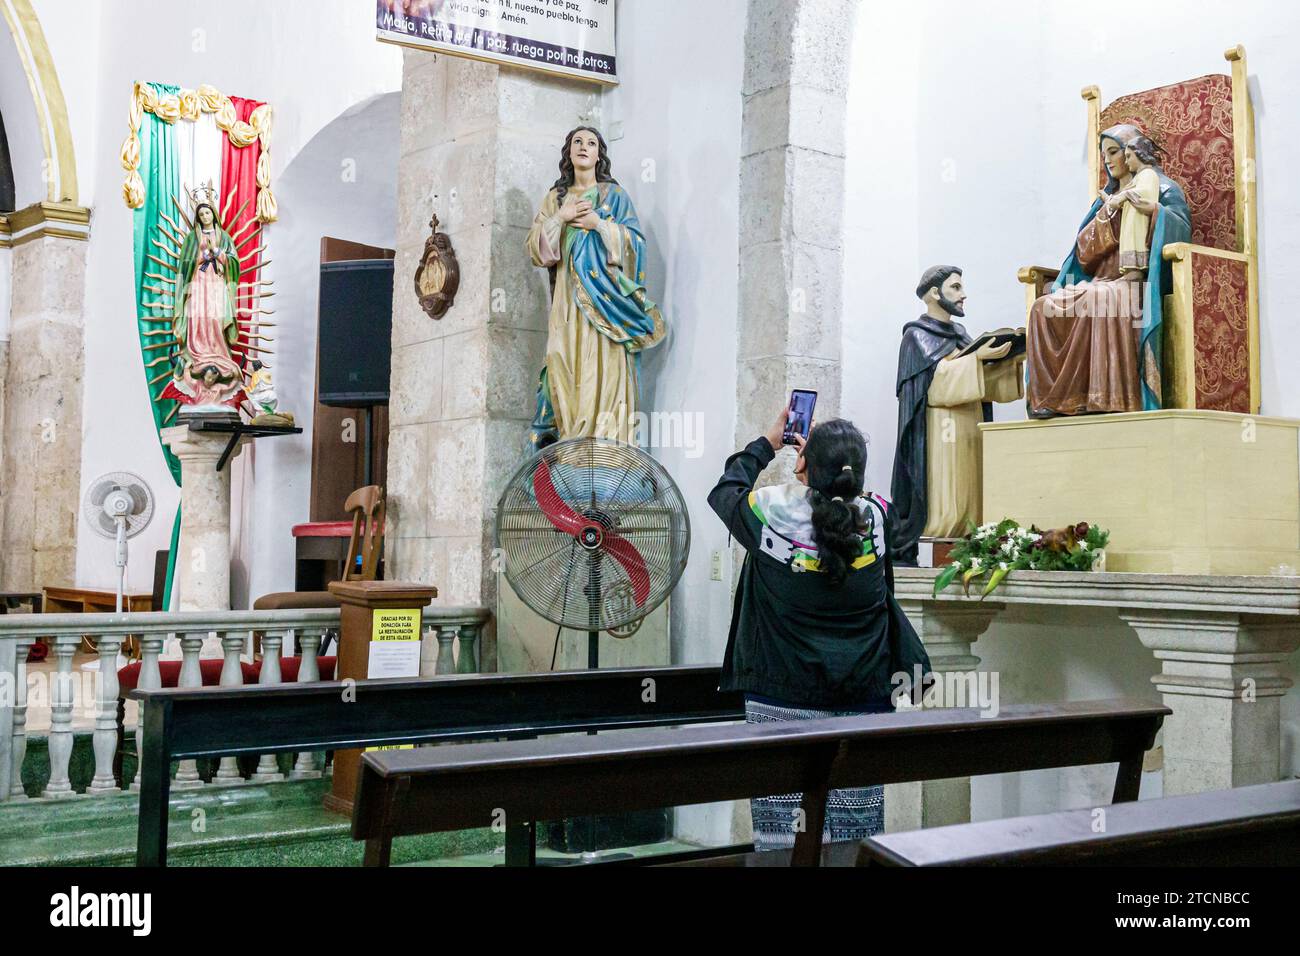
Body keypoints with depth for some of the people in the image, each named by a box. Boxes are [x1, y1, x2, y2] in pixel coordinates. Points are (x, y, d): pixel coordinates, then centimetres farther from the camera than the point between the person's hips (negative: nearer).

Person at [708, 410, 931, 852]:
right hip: (863, 701, 2)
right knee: (856, 846, 7)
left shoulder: (771, 514, -10)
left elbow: (724, 491, 13)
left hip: (780, 703, -2)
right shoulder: (876, 520, -5)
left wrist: (766, 444, 26)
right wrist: (827, 458, 29)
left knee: (776, 841, 4)